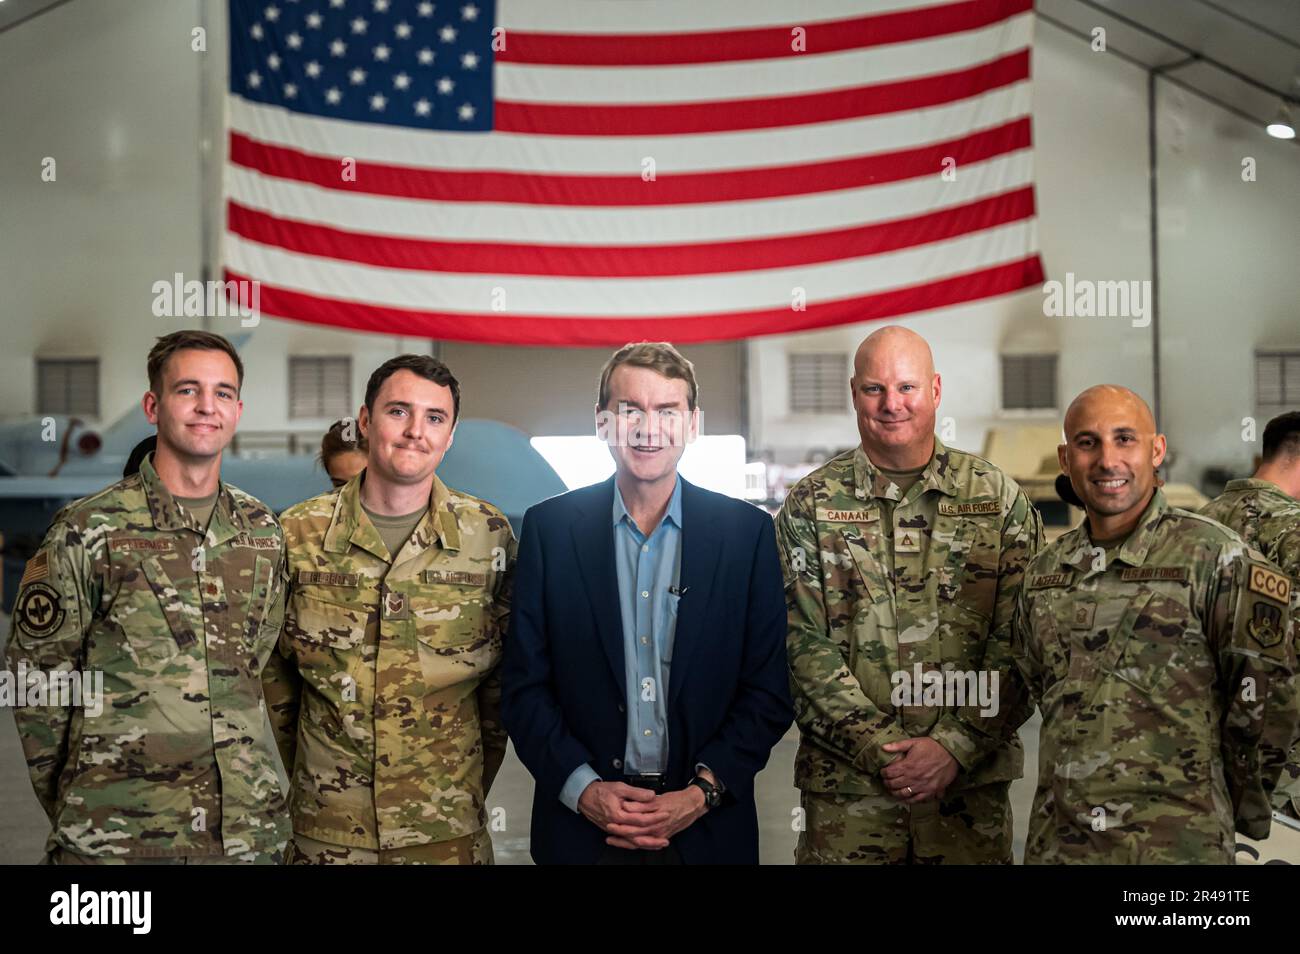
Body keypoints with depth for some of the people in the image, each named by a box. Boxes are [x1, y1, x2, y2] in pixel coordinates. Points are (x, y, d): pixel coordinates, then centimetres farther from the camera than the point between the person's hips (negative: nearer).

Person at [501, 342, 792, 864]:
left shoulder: (748, 531, -2)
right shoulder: (549, 527, -2)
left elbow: (768, 692, -1)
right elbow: (523, 687, -1)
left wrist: (702, 793, -12)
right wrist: (585, 790, -12)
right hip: (580, 828, 0)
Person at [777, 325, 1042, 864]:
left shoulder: (999, 499, 4)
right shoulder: (810, 507, 3)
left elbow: (1019, 645, -1)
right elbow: (804, 646, -3)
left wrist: (955, 746, -11)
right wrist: (879, 748, -12)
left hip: (971, 783, 1)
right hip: (845, 785, 0)